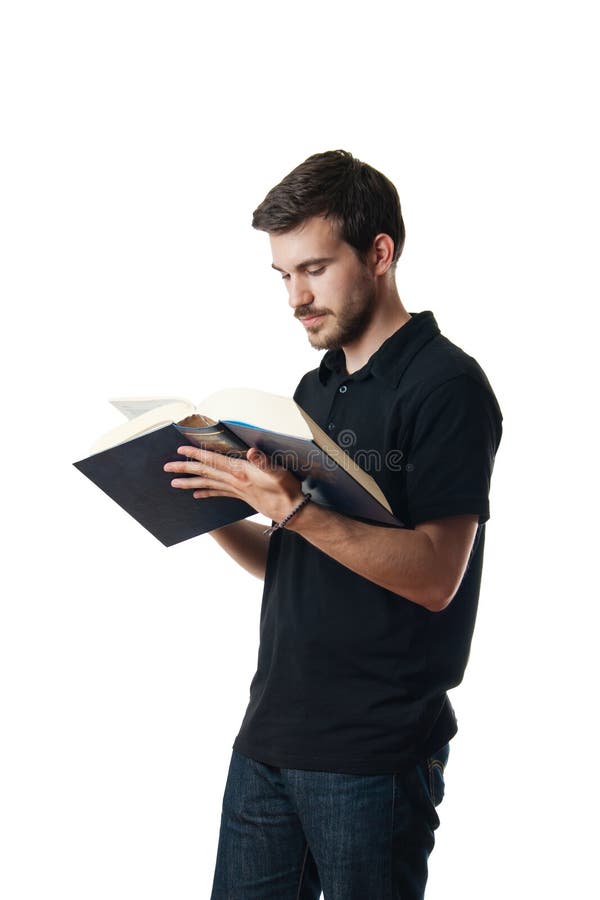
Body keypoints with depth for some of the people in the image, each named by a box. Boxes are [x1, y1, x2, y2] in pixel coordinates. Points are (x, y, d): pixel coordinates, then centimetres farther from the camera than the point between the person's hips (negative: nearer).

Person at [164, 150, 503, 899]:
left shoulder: (446, 385, -10)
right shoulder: (315, 390, 14)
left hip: (374, 753, -7)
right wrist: (212, 509, -1)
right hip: (269, 736, 7)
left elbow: (434, 576, -18)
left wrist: (293, 507, -27)